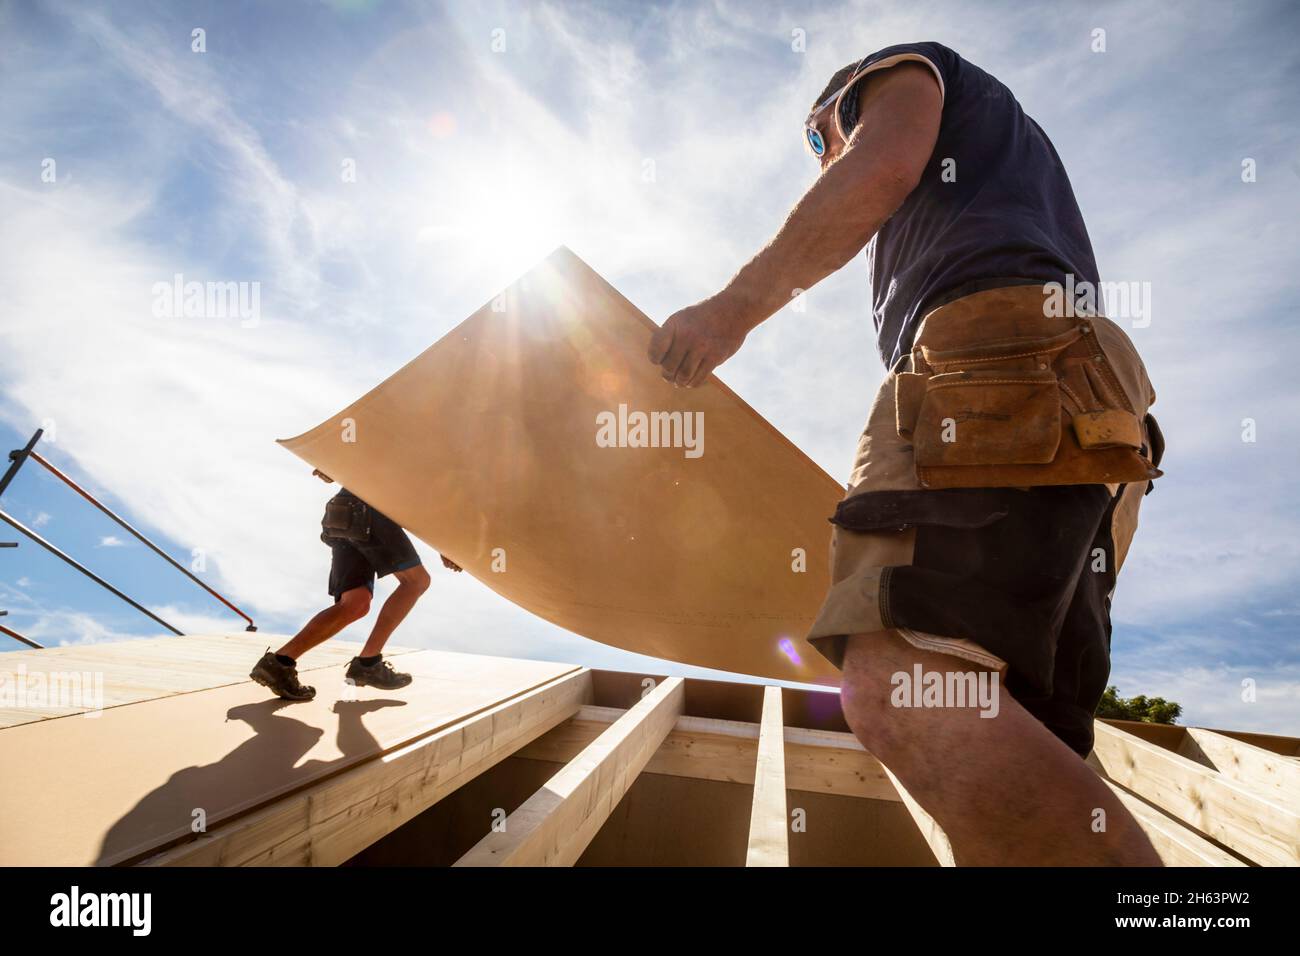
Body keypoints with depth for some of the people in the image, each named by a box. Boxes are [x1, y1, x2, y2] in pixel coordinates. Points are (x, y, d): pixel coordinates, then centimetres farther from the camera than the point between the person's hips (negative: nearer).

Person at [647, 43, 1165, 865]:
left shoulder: (903, 70, 23)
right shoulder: (1003, 151, 45)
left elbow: (881, 166, -3)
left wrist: (735, 305, -3)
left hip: (997, 363, -9)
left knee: (895, 687, -26)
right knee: (999, 740, 0)